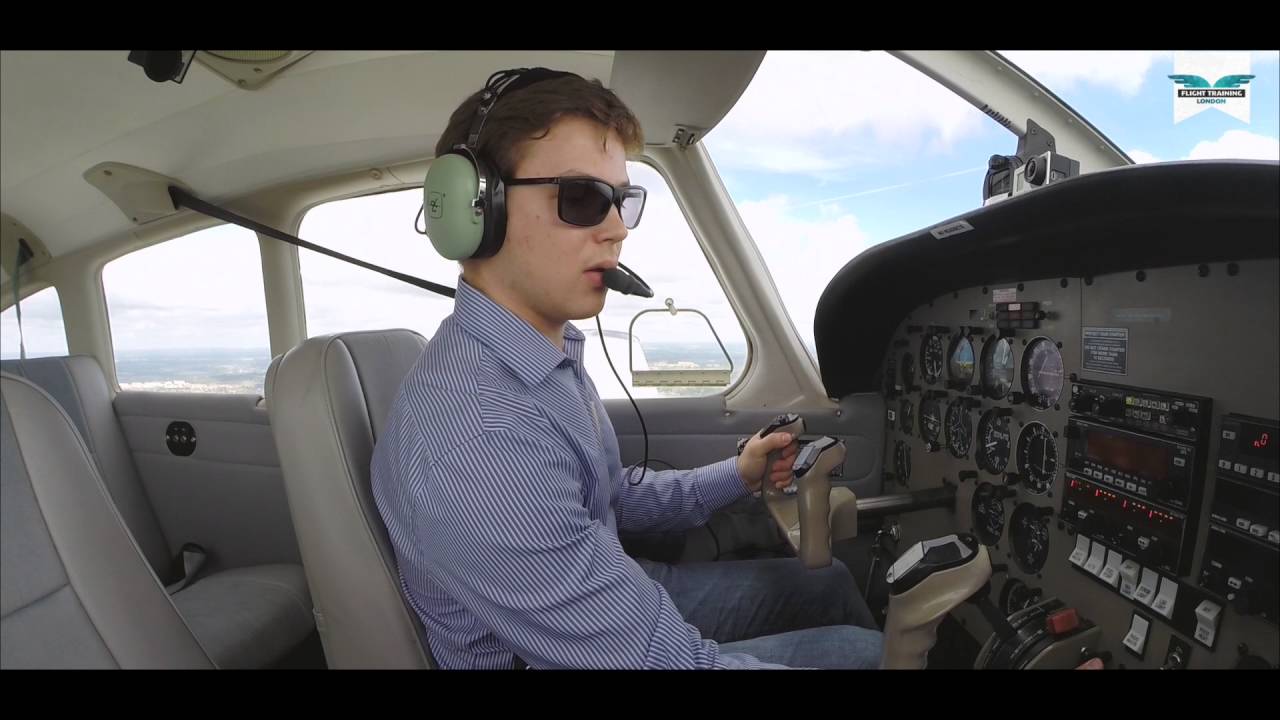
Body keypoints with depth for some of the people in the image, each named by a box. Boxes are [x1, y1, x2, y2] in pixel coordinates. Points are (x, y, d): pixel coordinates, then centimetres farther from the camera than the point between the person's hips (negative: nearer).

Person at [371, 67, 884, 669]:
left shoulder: (548, 354, -4)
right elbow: (664, 657, -32)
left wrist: (737, 478, 3)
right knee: (863, 649, 1)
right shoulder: (475, 440, -37)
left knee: (829, 582, 17)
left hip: (619, 597, 8)